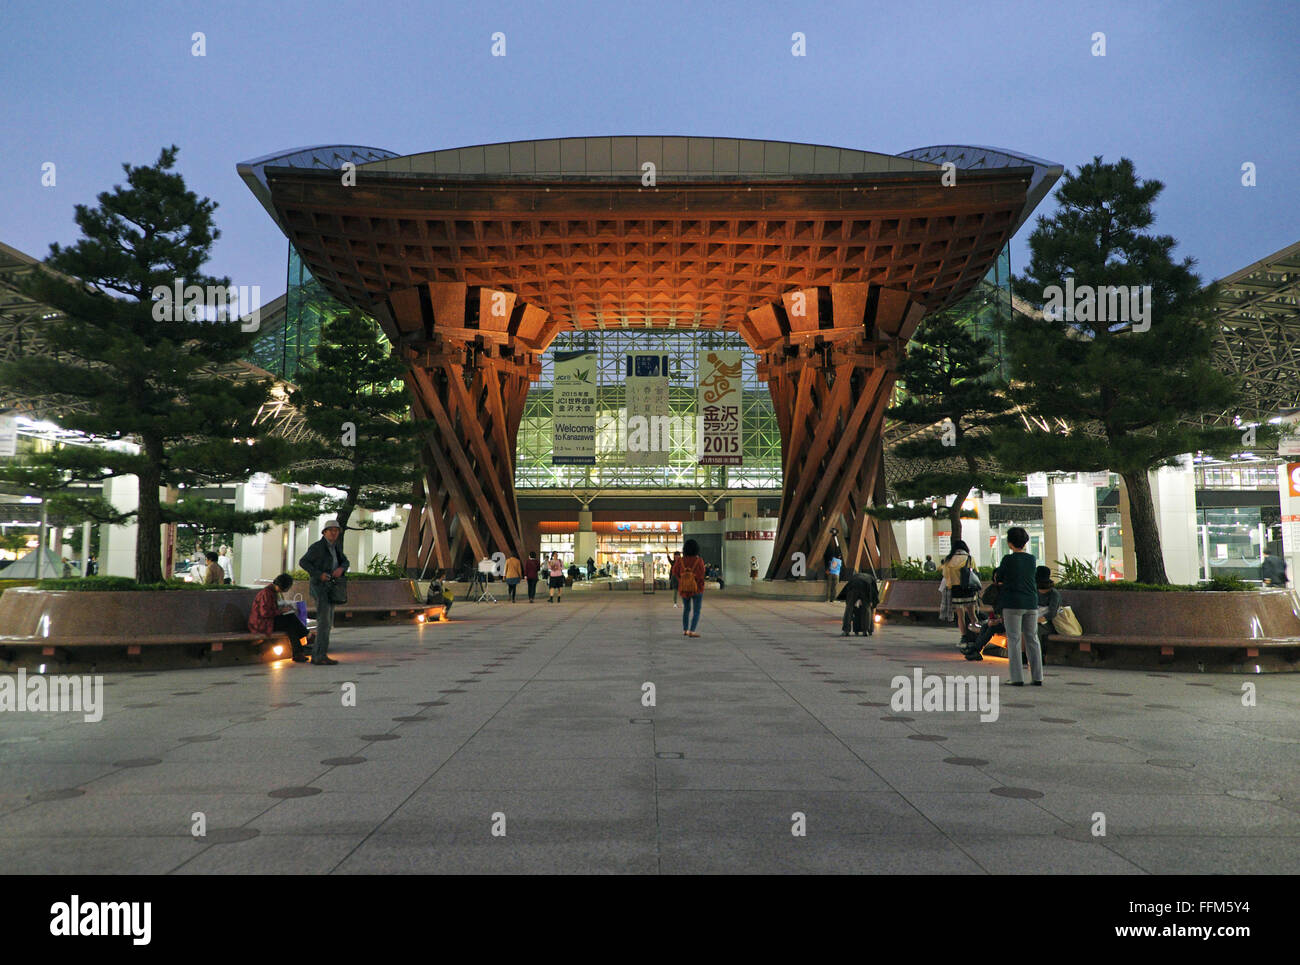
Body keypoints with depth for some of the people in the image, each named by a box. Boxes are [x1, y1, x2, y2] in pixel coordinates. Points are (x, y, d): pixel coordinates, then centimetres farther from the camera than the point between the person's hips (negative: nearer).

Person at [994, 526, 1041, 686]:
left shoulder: (1008, 559, -10)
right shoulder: (1032, 559, 5)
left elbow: (998, 577, 1)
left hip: (1013, 604, -5)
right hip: (1031, 603, 5)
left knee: (1014, 640, 0)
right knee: (1032, 640, 11)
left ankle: (1017, 678, -2)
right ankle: (1037, 677, 11)